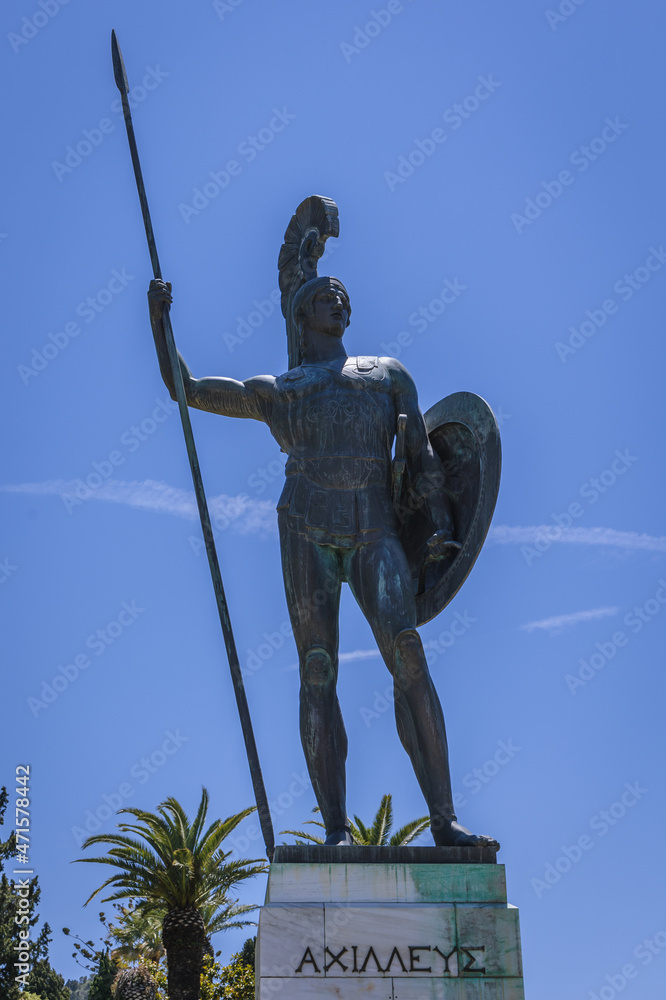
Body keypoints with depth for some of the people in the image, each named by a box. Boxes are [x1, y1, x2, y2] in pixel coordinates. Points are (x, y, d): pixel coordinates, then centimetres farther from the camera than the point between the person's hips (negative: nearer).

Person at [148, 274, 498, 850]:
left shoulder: (389, 374, 24)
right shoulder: (273, 391, 24)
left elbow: (421, 456, 15)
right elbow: (186, 388, 27)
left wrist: (443, 527, -1)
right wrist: (159, 321, 14)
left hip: (374, 533, 0)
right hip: (308, 529, 0)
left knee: (408, 657, -19)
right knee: (318, 671, -9)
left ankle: (445, 822, -21)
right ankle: (337, 831, -12)